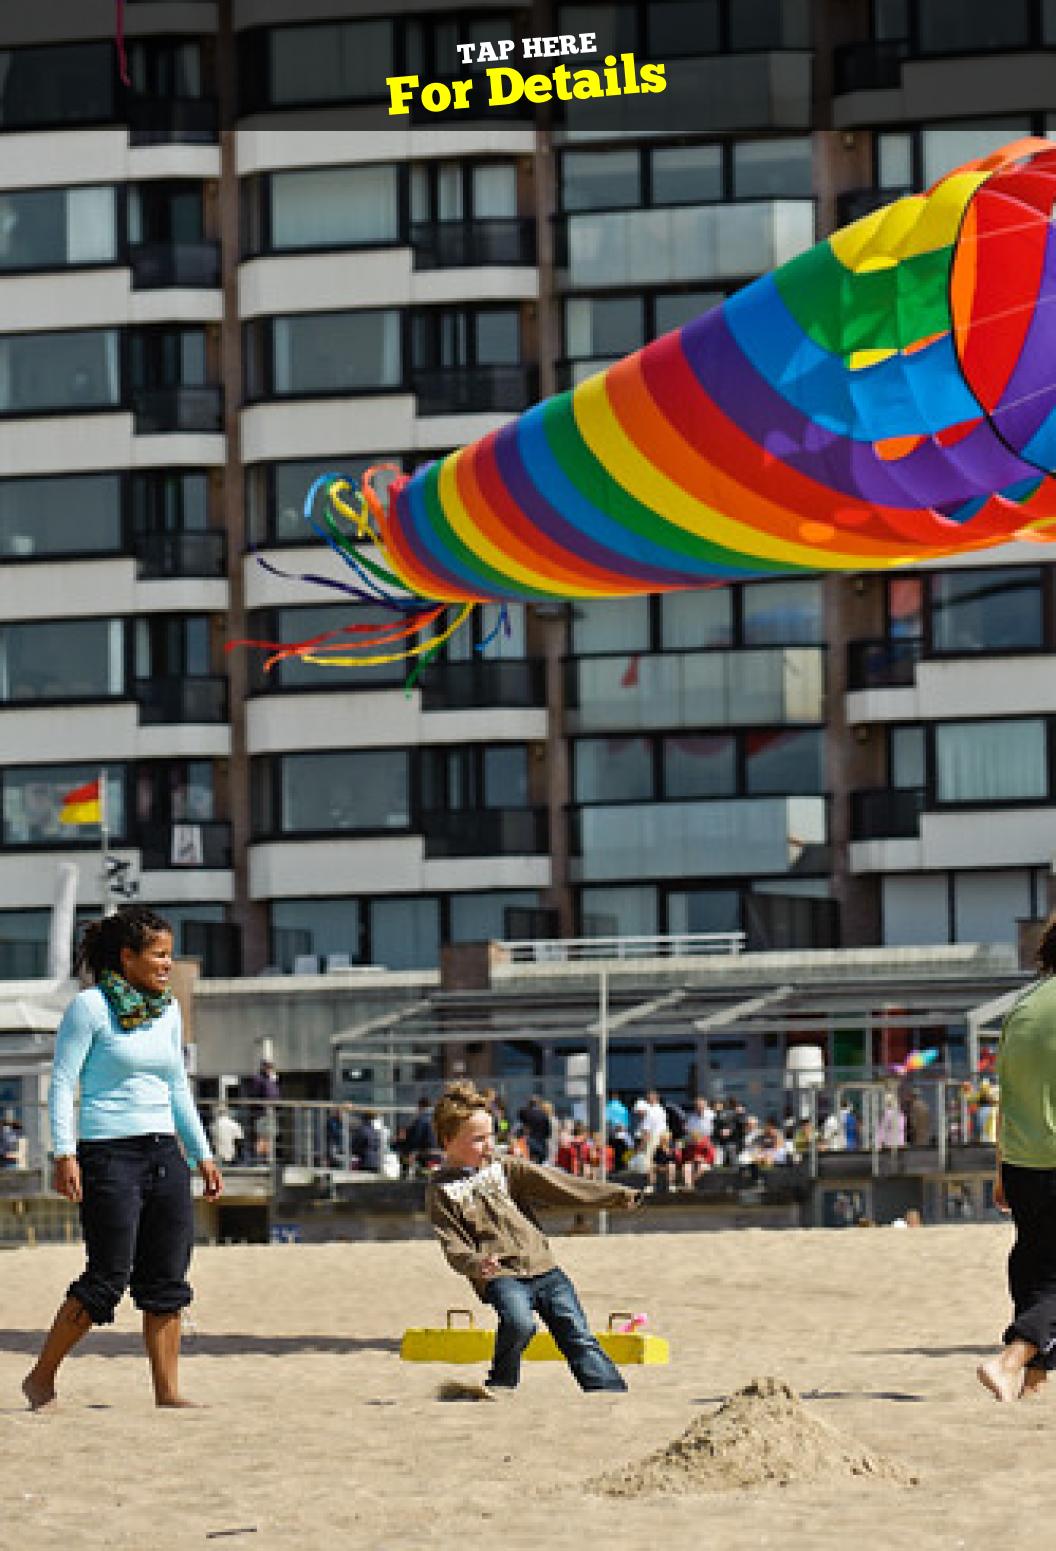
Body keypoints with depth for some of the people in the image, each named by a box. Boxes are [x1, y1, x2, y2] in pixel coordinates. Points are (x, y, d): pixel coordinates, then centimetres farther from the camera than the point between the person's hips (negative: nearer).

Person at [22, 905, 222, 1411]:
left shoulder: (167, 1010, 13)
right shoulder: (90, 1006, -6)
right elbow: (62, 1083, -8)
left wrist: (201, 1154, 19)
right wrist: (64, 1154, -16)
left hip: (163, 1154, 7)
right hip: (109, 1154, -7)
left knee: (168, 1281, 2)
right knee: (107, 1279, -8)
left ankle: (167, 1391, 6)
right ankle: (41, 1378, 6)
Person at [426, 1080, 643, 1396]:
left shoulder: (504, 1168, 12)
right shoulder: (440, 1191, 2)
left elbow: (555, 1183, 5)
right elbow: (452, 1245, -4)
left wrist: (616, 1194, -4)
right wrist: (476, 1263, -28)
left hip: (543, 1266, 4)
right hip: (500, 1275, -4)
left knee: (577, 1335, -4)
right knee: (519, 1323, -31)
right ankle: (501, 1382, -7)